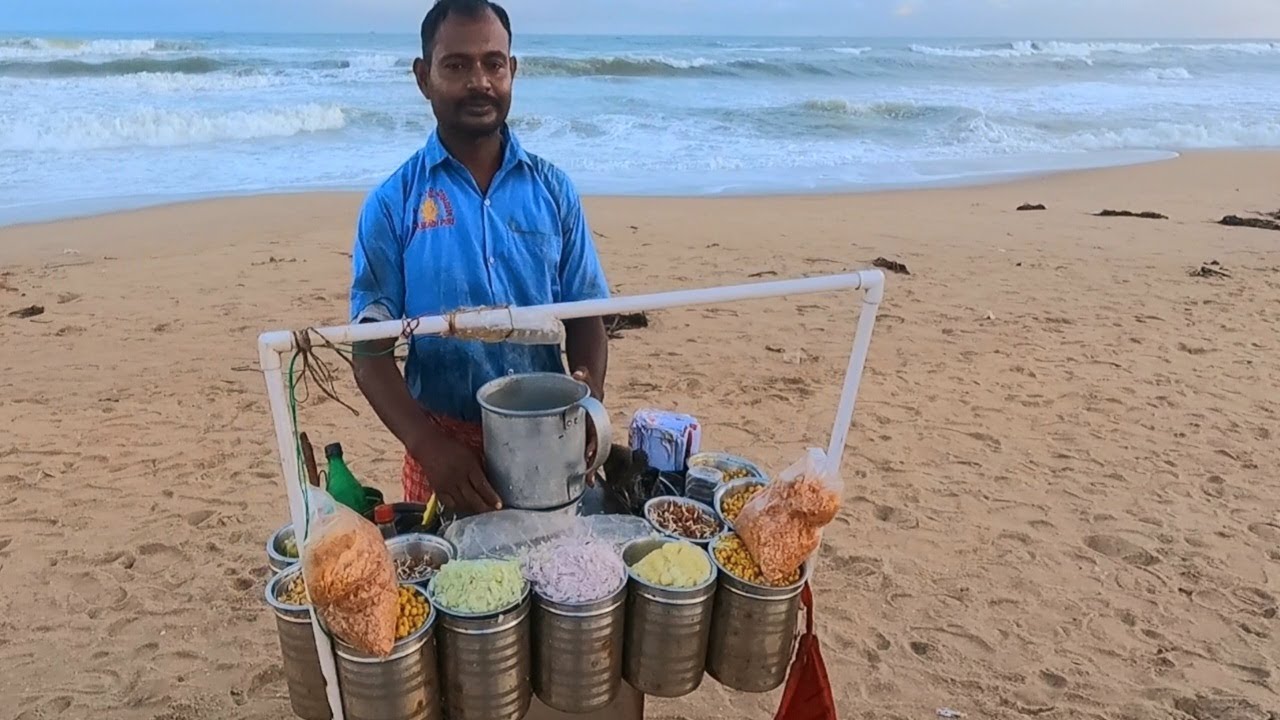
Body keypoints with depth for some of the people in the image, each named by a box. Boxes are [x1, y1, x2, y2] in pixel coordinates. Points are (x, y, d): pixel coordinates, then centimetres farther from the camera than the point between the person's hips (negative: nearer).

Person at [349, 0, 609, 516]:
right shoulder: (392, 204, -5)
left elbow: (585, 316, 3)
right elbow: (371, 350, -7)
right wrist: (429, 447, -22)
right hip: (445, 445, -1)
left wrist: (590, 405, -16)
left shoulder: (553, 189, 0)